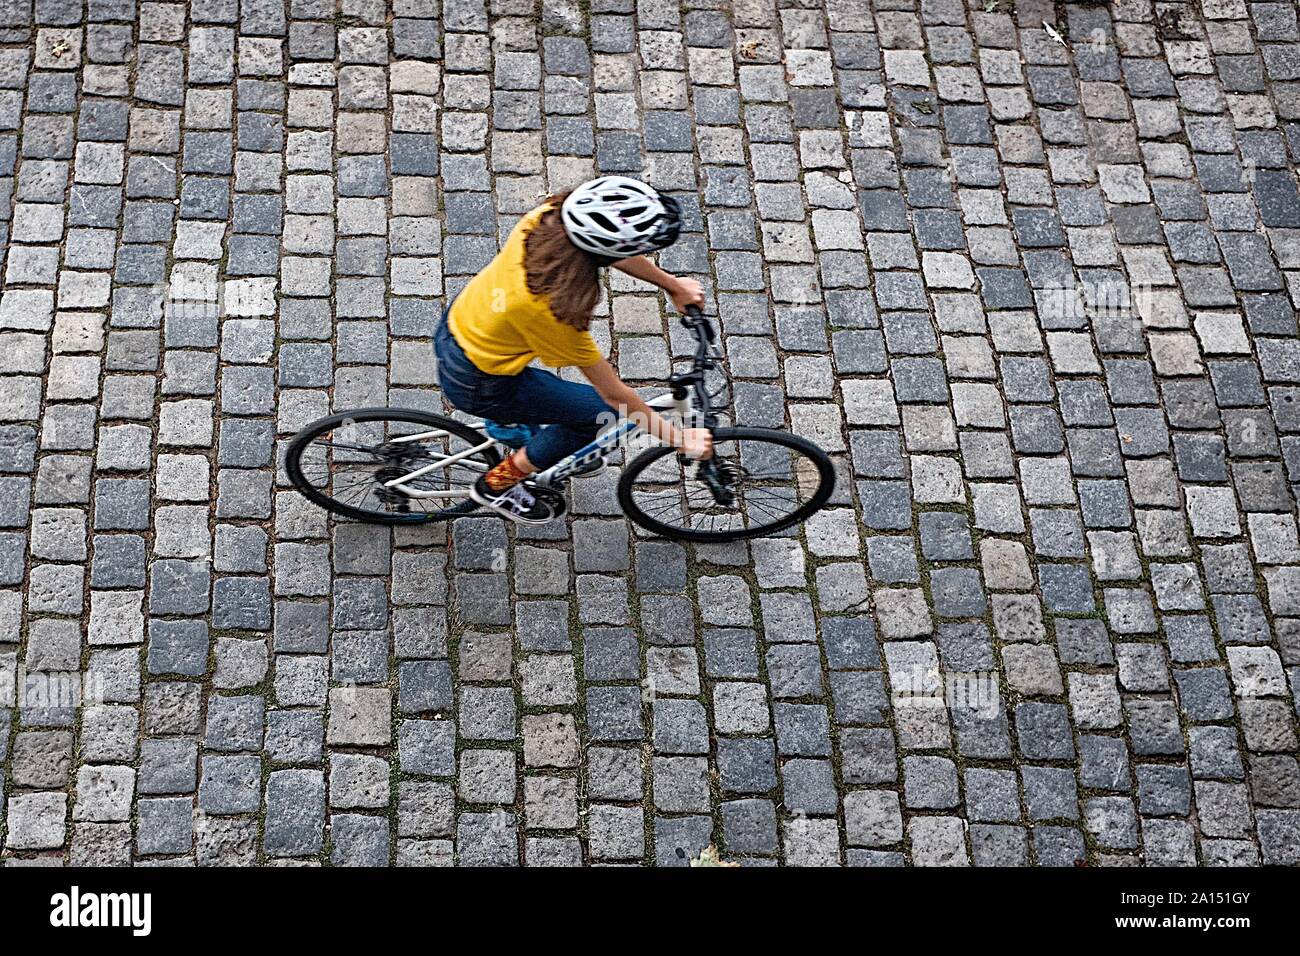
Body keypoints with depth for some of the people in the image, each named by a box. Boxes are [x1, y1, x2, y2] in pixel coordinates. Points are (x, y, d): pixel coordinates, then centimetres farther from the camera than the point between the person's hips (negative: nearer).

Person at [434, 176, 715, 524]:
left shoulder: (546, 217, -20)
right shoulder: (553, 309, -37)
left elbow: (614, 252, 3)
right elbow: (615, 394, -24)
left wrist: (673, 284, 13)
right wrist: (678, 438, -13)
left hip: (455, 324, 7)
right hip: (475, 385, -7)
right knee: (601, 413, 2)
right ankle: (497, 484, 20)